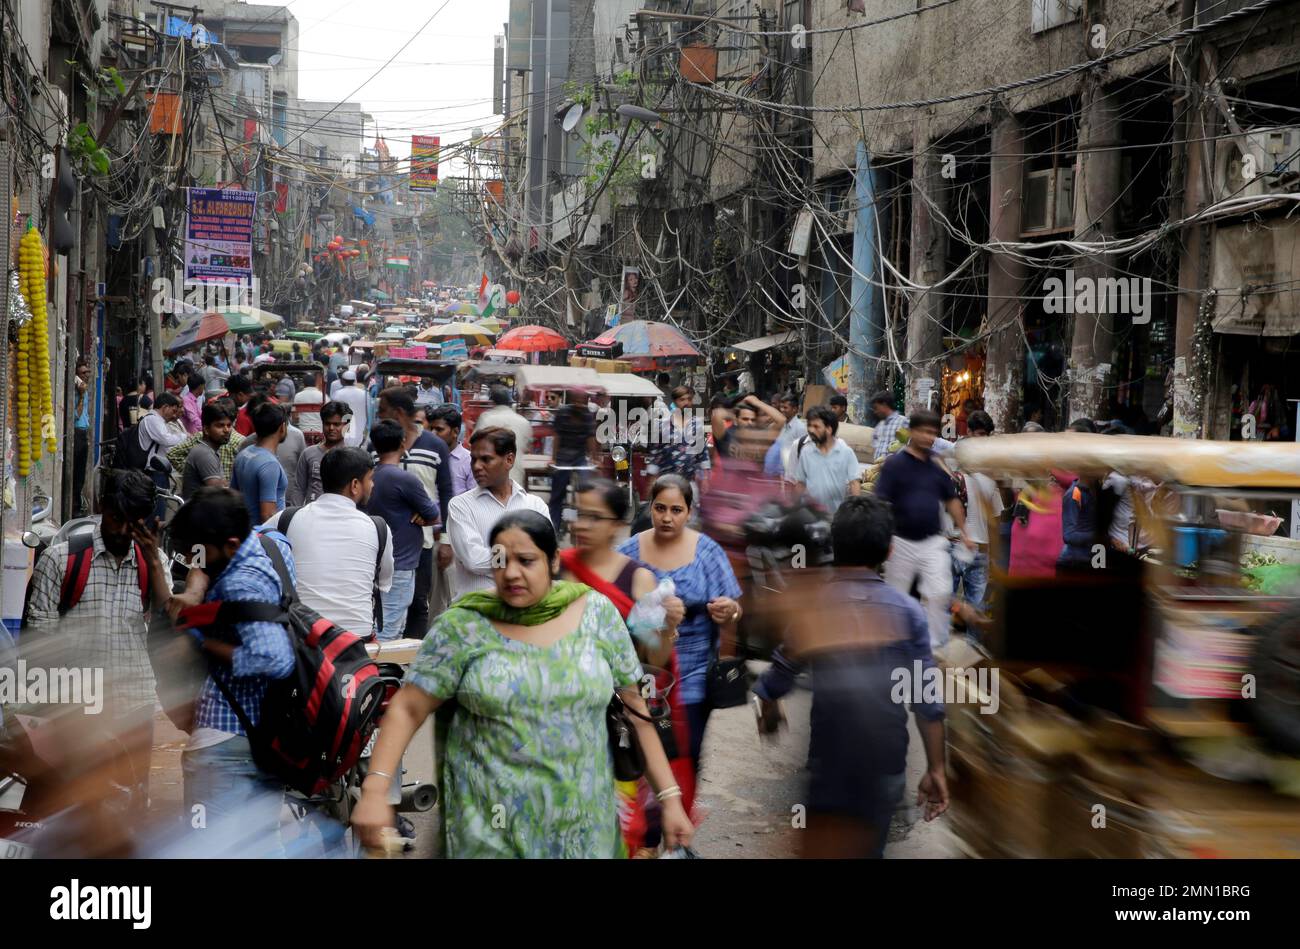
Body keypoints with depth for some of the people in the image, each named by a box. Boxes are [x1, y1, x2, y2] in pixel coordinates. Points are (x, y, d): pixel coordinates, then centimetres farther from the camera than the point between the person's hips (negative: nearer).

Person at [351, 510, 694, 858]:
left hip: (583, 821, 1)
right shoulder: (463, 624, -7)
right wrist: (375, 790, -18)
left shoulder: (596, 612, -2)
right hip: (492, 821, -1)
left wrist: (670, 798, -2)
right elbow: (407, 709, -6)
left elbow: (635, 708, 1)